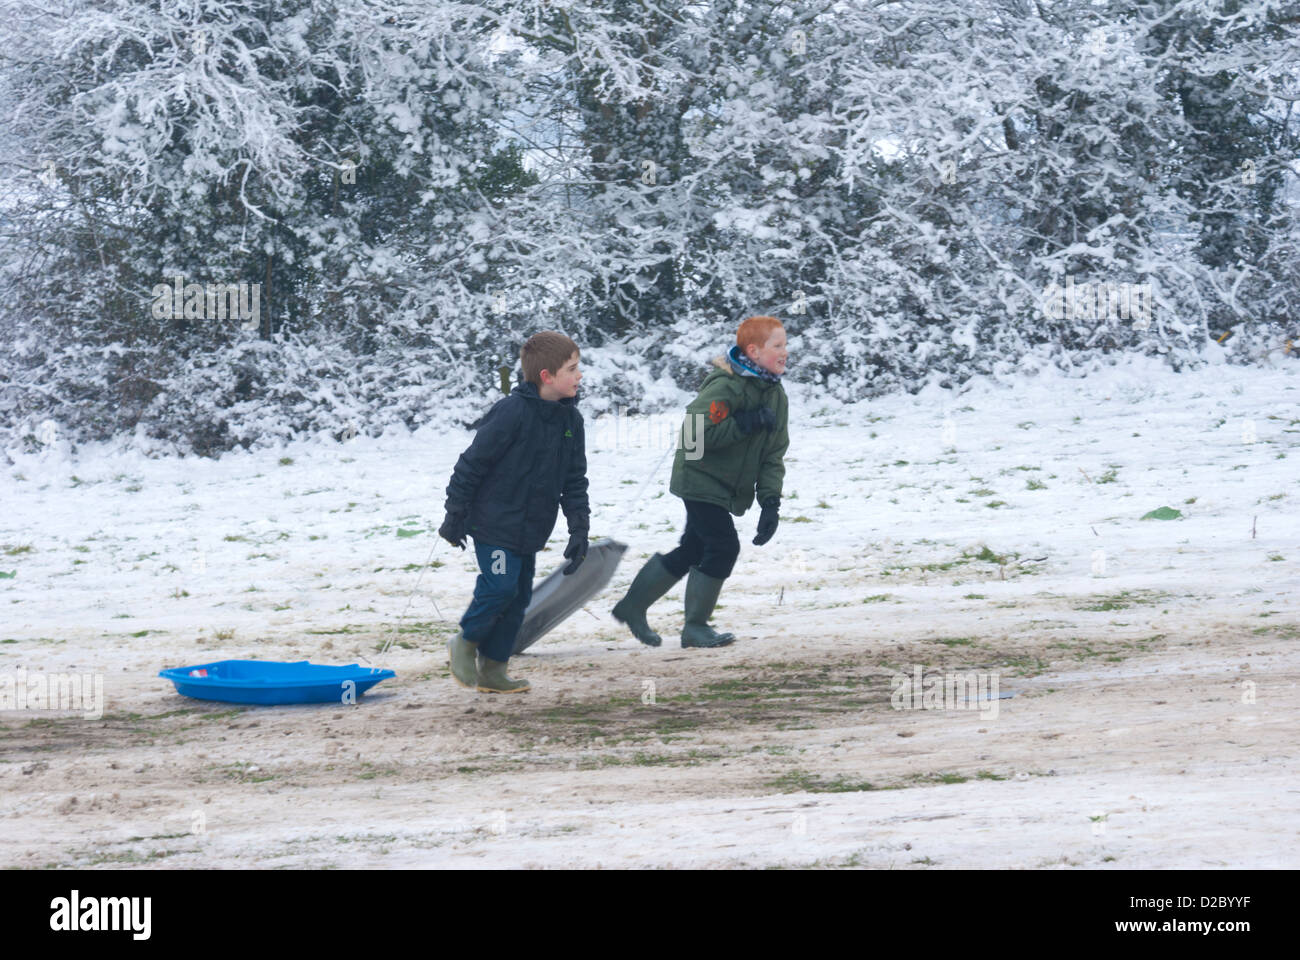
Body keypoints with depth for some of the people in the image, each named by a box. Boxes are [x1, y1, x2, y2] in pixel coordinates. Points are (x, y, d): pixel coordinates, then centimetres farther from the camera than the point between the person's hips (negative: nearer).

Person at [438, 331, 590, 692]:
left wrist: (579, 530, 4)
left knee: (519, 596, 8)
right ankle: (465, 643, 13)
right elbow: (473, 463, -14)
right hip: (494, 523, -7)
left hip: (530, 531, 7)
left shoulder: (570, 419, 3)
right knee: (500, 586, -13)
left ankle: (492, 670, 19)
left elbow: (575, 481, 11)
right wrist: (455, 517, -10)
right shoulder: (512, 412, -20)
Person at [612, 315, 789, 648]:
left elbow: (774, 453, 4)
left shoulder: (775, 394, 3)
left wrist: (770, 502, -6)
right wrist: (746, 423, -30)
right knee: (723, 547, -14)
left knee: (692, 551, 14)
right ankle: (696, 627, -1)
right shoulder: (725, 386, -22)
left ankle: (633, 607, 28)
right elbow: (695, 434, -29)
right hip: (701, 480, -9)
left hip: (728, 489, 9)